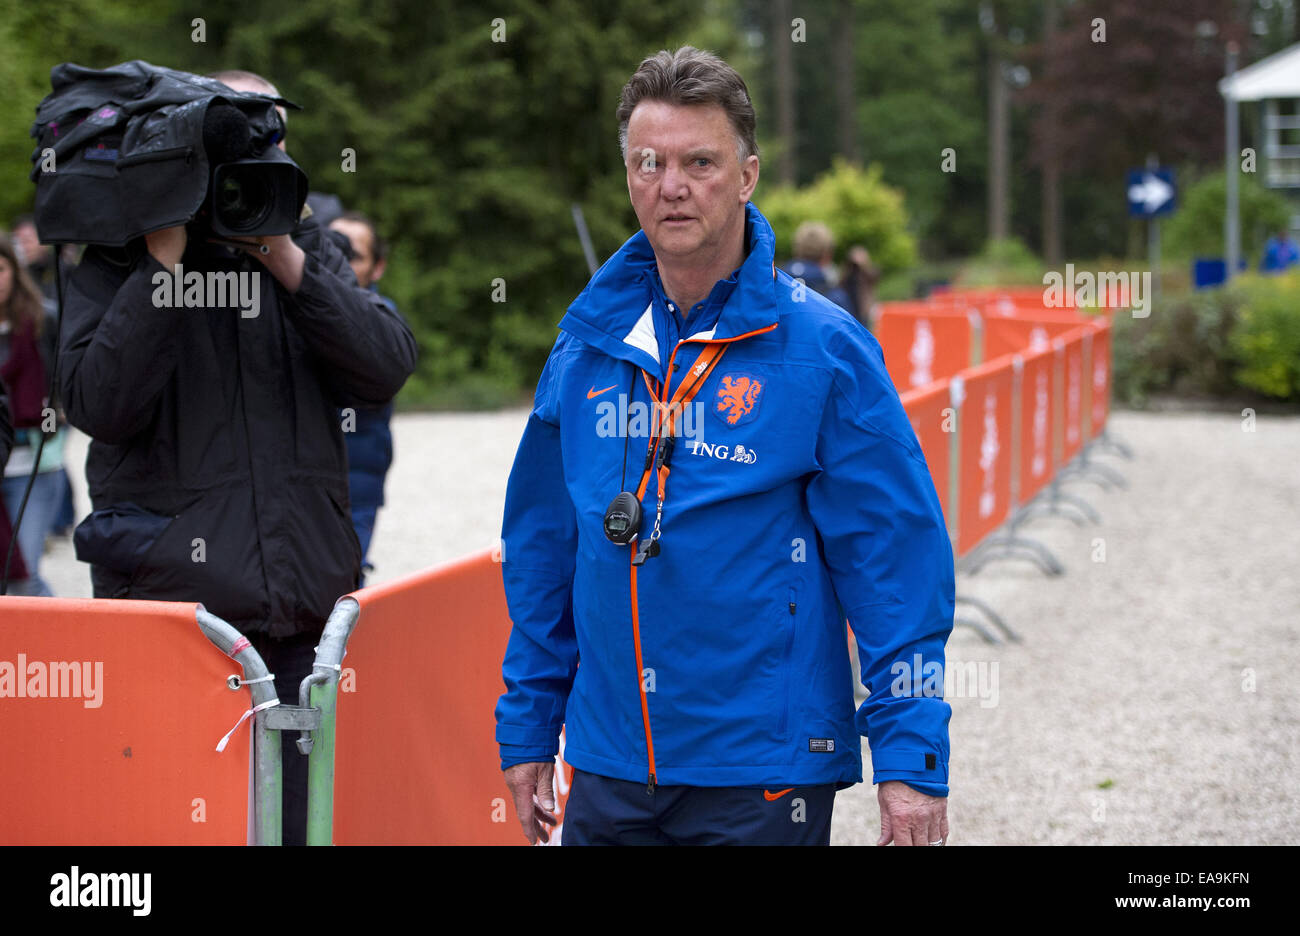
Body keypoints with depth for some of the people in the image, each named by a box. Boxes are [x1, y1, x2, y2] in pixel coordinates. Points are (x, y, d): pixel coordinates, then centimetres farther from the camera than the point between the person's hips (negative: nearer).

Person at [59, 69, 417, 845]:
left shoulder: (310, 254, 14)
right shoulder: (120, 263, 3)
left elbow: (387, 367, -1)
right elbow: (100, 405, -12)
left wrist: (287, 262, -9)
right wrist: (164, 263, -13)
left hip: (303, 613, 3)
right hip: (170, 606, -3)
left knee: (291, 820, 4)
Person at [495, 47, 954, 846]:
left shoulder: (825, 351, -7)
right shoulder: (587, 345, 6)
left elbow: (897, 562, -8)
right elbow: (543, 548, 13)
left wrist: (911, 759, -13)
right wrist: (528, 728, 12)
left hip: (765, 778, -4)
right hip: (608, 768, 4)